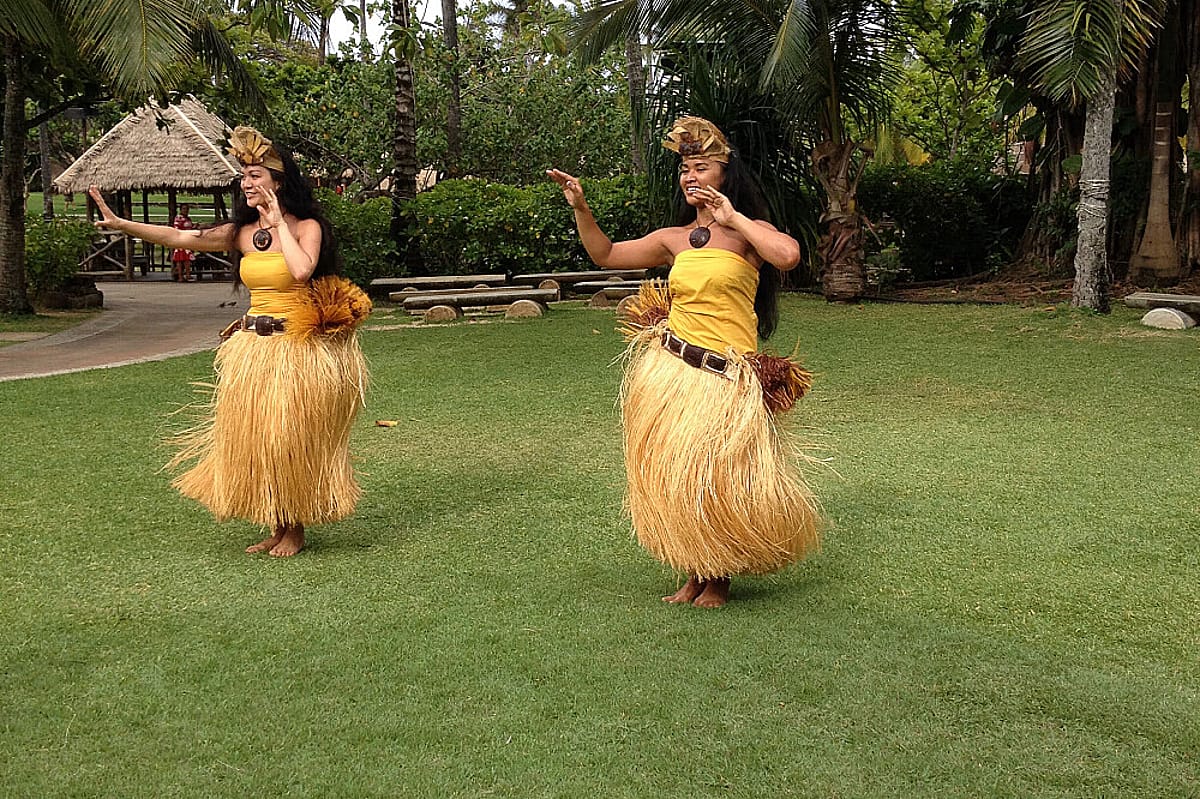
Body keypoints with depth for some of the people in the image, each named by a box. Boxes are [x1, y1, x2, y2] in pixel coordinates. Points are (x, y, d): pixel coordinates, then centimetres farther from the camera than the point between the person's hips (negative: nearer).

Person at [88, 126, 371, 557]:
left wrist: (278, 222, -15)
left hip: (296, 349, -6)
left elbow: (302, 270, -26)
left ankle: (295, 530, 15)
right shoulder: (243, 233, 8)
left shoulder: (307, 226, -6)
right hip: (251, 348, 6)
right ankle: (275, 528, 21)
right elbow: (178, 237, 3)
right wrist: (119, 224, -5)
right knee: (253, 438, 7)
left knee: (287, 438, -1)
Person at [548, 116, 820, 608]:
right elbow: (605, 255, 20)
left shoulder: (746, 232, -3)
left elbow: (788, 255, -26)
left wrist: (733, 218, -17)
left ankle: (718, 578, 21)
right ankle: (693, 574, 26)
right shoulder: (674, 240, 10)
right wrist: (580, 208, 8)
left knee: (716, 481, 0)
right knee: (674, 477, 9)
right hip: (667, 372, 5)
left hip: (724, 379, -5)